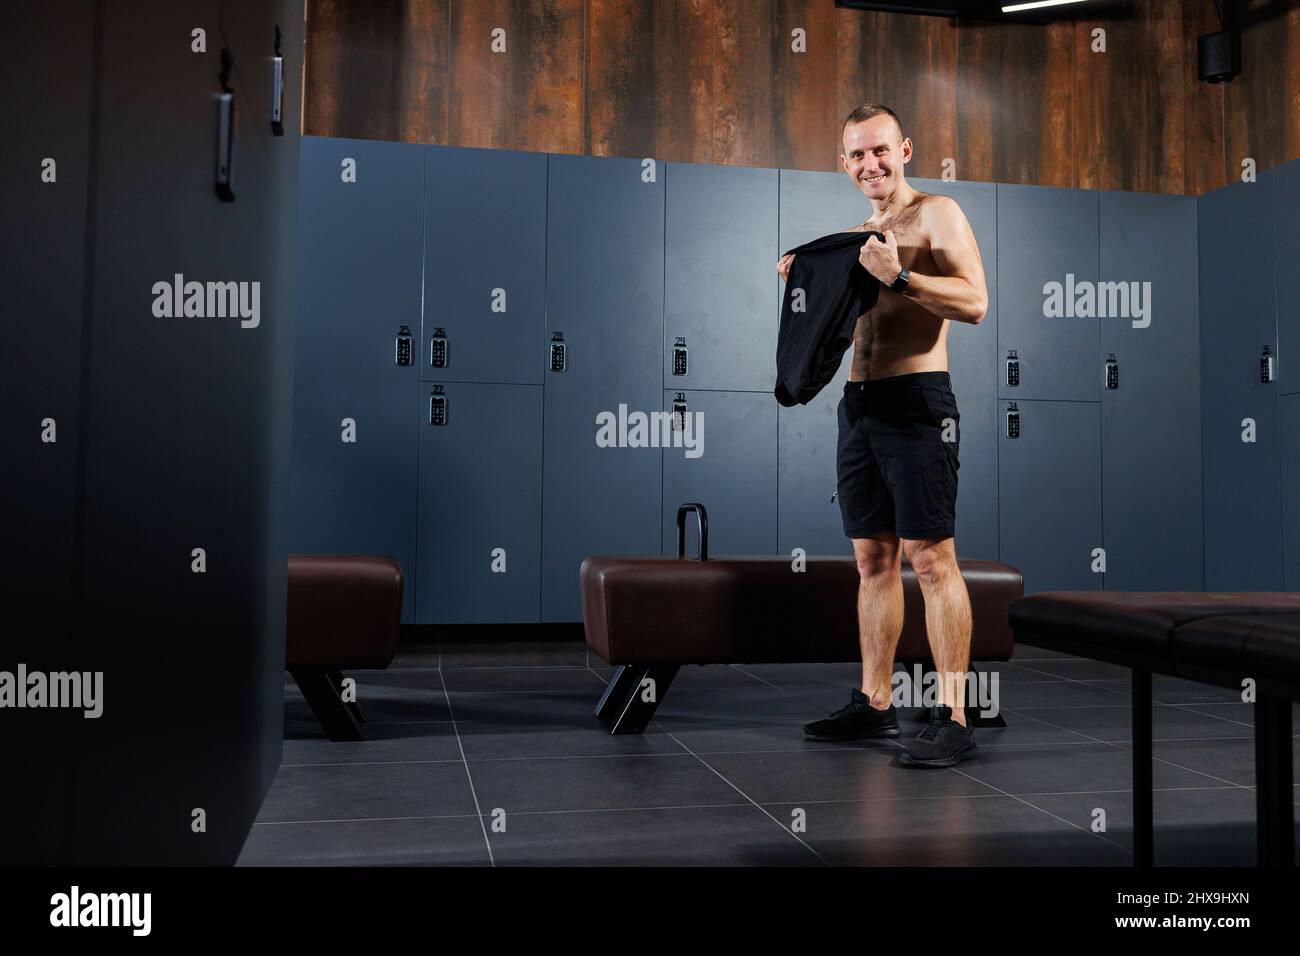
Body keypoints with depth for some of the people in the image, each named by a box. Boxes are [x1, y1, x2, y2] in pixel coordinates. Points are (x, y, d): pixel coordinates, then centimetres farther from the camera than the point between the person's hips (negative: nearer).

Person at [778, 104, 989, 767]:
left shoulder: (936, 215, 0)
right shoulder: (853, 236, 21)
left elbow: (975, 302, -12)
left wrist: (899, 277, -21)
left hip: (917, 400, -7)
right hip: (857, 403, 7)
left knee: (931, 558, -9)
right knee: (873, 558, 10)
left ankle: (952, 719, -5)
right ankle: (874, 703, 19)